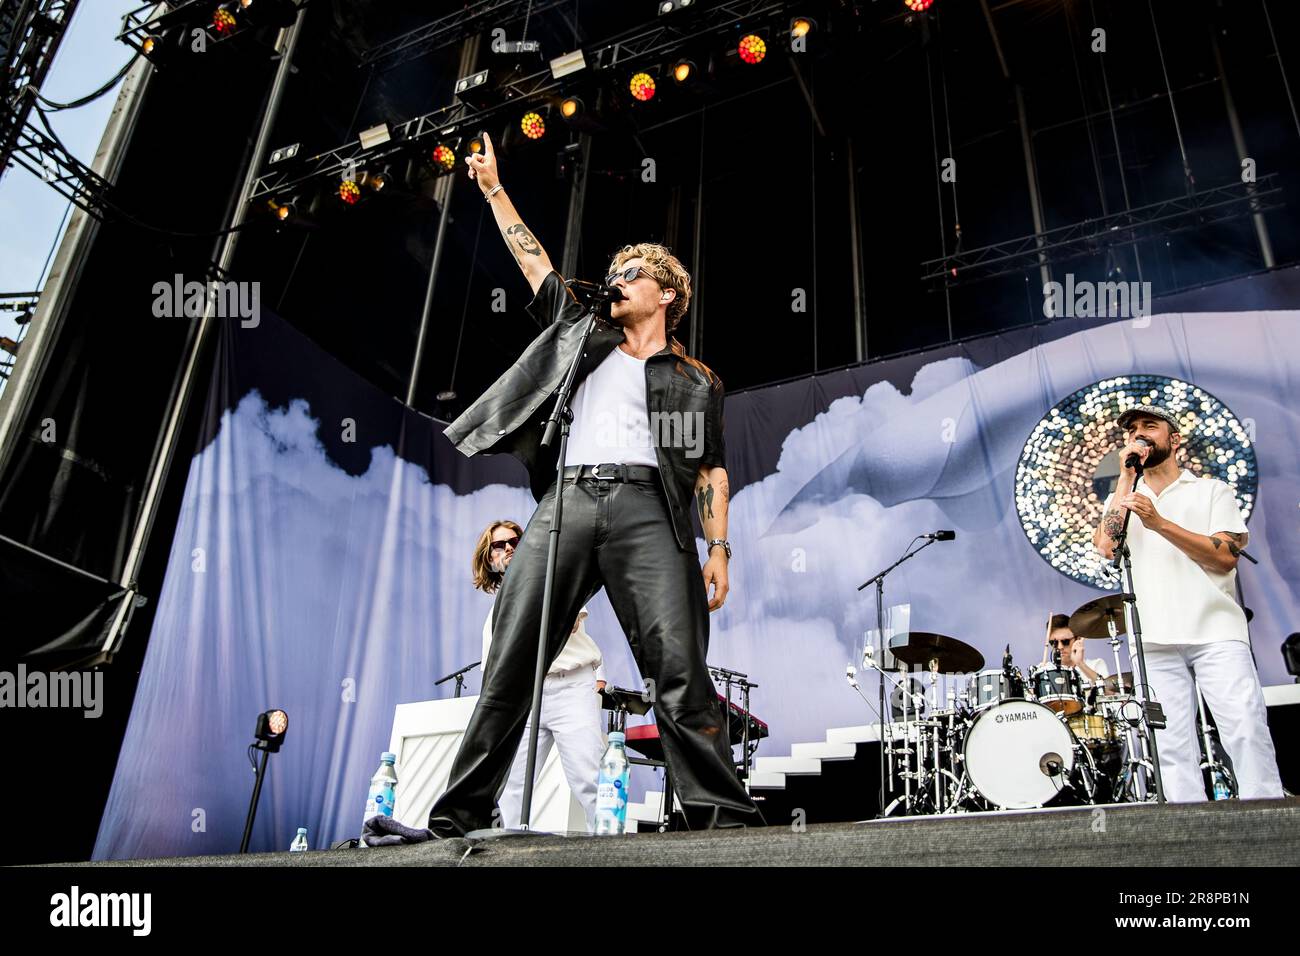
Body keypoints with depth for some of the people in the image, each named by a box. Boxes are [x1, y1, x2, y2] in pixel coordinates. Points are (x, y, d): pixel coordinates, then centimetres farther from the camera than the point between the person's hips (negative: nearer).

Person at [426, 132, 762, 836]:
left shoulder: (696, 381, 21)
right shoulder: (582, 336, 28)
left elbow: (711, 470, 14)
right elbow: (533, 260, 32)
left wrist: (718, 549, 2)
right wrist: (493, 189, 35)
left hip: (647, 508, -2)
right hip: (567, 501, 2)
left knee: (679, 668, -16)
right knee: (509, 664, -5)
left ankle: (723, 815, -15)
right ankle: (458, 815, -1)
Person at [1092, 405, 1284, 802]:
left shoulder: (1211, 490, 14)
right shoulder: (1121, 501, 21)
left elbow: (1226, 557, -2)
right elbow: (1105, 546, -2)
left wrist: (1159, 523, -12)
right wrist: (1127, 477, 0)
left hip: (1215, 632, -2)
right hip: (1153, 642, 2)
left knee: (1248, 732, -13)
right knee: (1172, 747, -4)